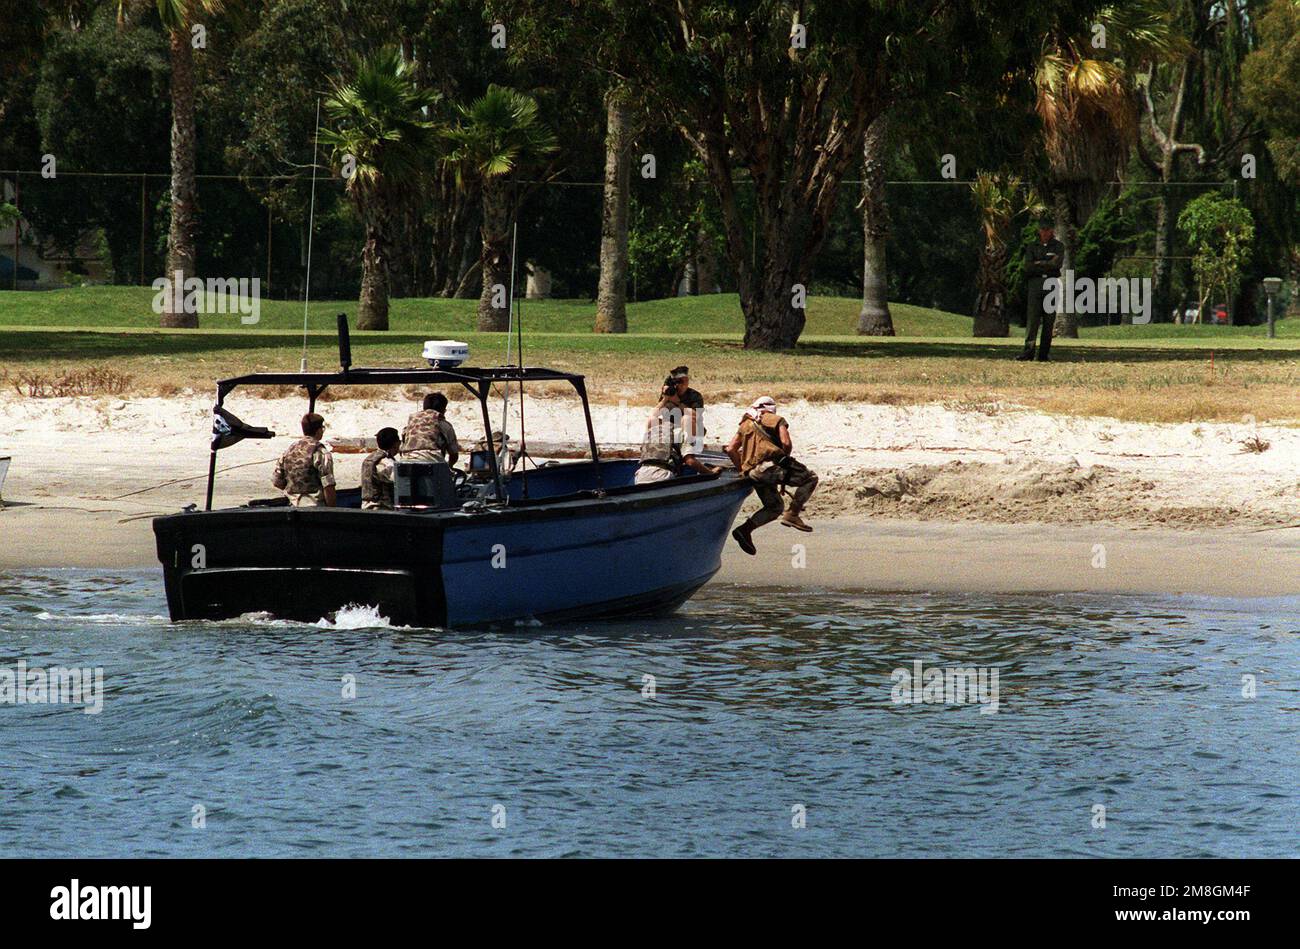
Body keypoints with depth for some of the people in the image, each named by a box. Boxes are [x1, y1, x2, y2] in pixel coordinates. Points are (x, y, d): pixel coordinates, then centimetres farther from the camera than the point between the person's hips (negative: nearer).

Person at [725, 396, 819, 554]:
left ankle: (744, 529, 4)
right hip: (771, 464, -6)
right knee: (810, 479, 8)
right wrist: (785, 460, 15)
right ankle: (792, 514, -7)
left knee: (773, 507, 22)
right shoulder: (777, 420, 14)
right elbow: (786, 443, -3)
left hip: (754, 473, 6)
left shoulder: (746, 425, 26)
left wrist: (742, 470, 24)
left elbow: (731, 449, 17)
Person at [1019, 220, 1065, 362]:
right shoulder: (1032, 247, 14)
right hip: (1035, 284, 1)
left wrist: (1039, 264, -3)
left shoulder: (1058, 246, 10)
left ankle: (1044, 354, -2)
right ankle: (1028, 351, -16)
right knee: (1032, 319, -10)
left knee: (1049, 321, -3)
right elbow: (1028, 267, 1)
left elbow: (1056, 263, -7)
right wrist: (1047, 266, -4)